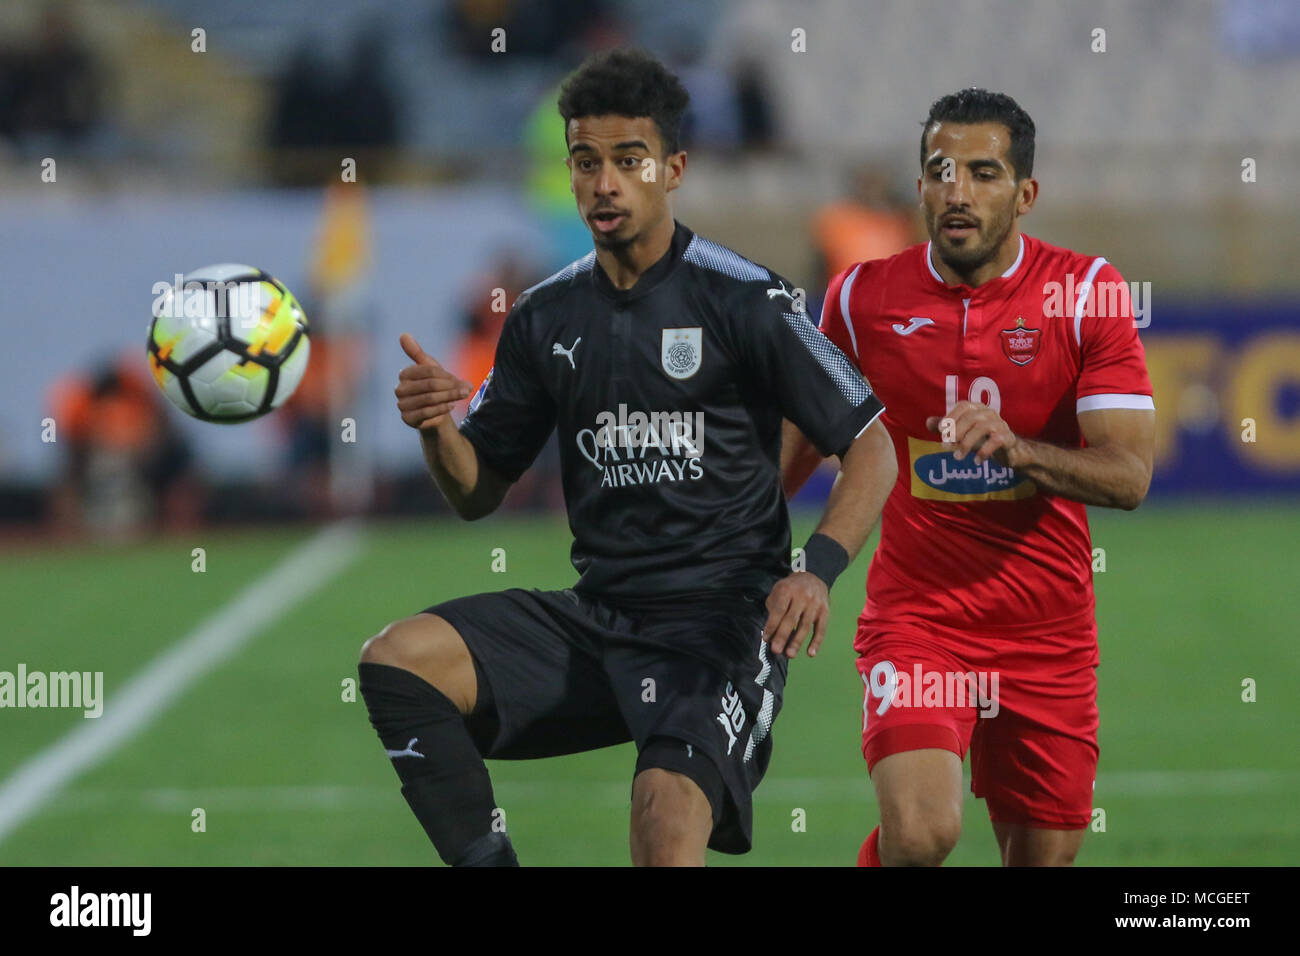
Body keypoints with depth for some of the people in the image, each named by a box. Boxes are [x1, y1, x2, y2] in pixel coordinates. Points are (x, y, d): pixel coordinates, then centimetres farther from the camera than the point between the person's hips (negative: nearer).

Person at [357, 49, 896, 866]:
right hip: (598, 615, 5)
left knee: (668, 817, -30)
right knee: (397, 659, -15)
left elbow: (872, 447, -3)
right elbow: (478, 492, 17)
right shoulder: (547, 317, 11)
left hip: (722, 622, -5)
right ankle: (486, 862, -13)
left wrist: (816, 572, -20)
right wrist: (437, 430, -6)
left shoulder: (742, 300, -5)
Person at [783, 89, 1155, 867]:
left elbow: (1129, 475, -12)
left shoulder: (1088, 293, -5)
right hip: (915, 615, -1)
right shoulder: (864, 297, -2)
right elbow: (807, 434, 16)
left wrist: (1017, 449, -29)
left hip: (1050, 628, 1)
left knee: (1045, 855, 8)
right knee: (921, 831, -24)